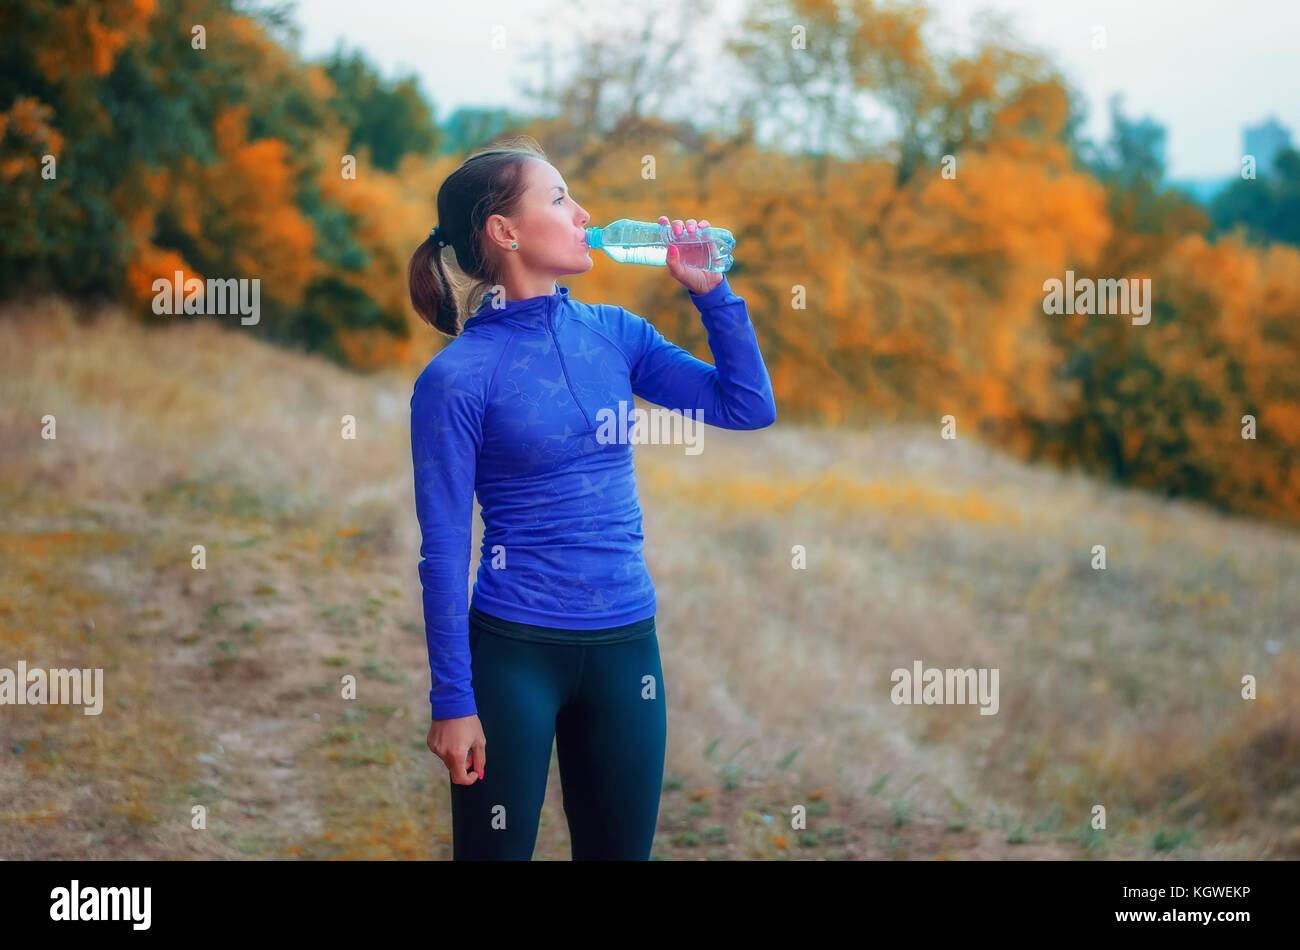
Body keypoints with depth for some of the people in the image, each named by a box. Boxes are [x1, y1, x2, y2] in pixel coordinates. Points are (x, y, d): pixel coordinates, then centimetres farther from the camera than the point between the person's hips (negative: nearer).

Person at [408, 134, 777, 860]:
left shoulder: (614, 332, 5)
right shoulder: (458, 377, -10)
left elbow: (749, 408, 6)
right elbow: (445, 551, -10)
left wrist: (711, 292, -2)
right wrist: (453, 701, -11)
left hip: (628, 642, 5)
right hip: (516, 649, -5)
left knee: (622, 848, 13)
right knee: (498, 848, 3)